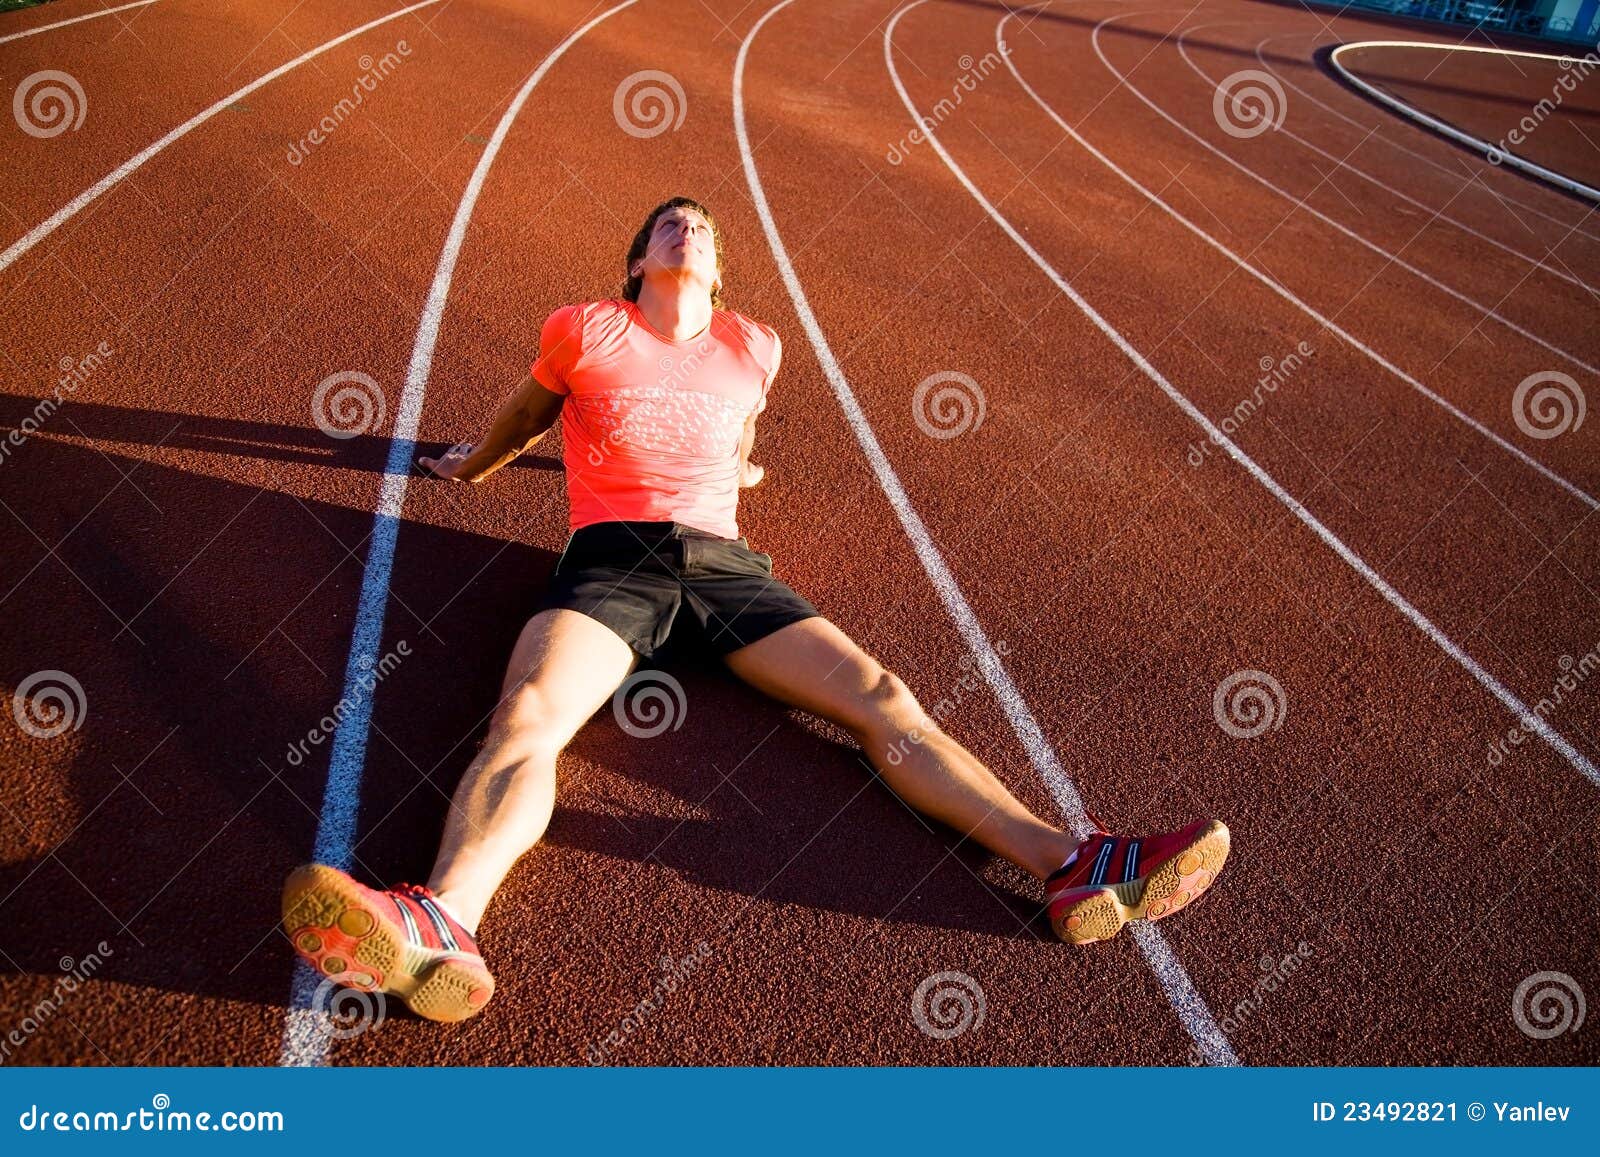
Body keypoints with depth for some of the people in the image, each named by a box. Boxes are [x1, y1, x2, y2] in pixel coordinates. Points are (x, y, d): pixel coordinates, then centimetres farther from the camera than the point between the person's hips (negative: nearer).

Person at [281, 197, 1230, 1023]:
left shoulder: (754, 349, 18)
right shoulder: (585, 332, 11)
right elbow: (527, 417, 30)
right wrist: (475, 466, 44)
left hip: (723, 561, 3)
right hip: (612, 554, -2)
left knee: (881, 697, -16)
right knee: (528, 718, -33)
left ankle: (1067, 866, -25)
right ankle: (444, 931, -52)